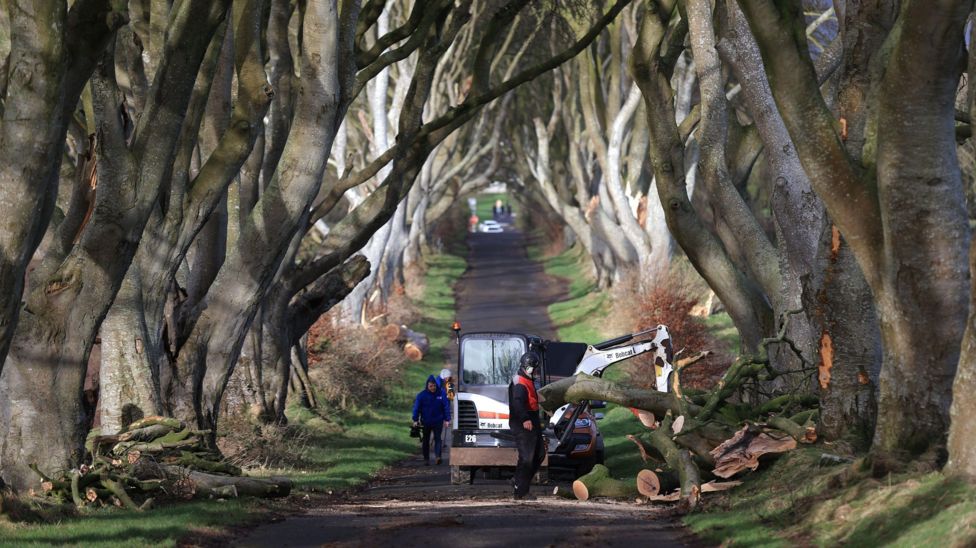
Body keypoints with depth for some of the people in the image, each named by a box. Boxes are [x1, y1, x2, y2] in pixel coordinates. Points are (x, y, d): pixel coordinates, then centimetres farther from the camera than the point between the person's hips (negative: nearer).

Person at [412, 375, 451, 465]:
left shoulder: (441, 394, -4)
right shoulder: (422, 395, -5)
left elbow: (446, 407, 2)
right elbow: (416, 407, -2)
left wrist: (447, 419, -1)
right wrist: (415, 420, -6)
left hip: (438, 421, -1)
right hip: (425, 422, 1)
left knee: (437, 438, -11)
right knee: (425, 441, 8)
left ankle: (438, 456, -18)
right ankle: (426, 459, 16)